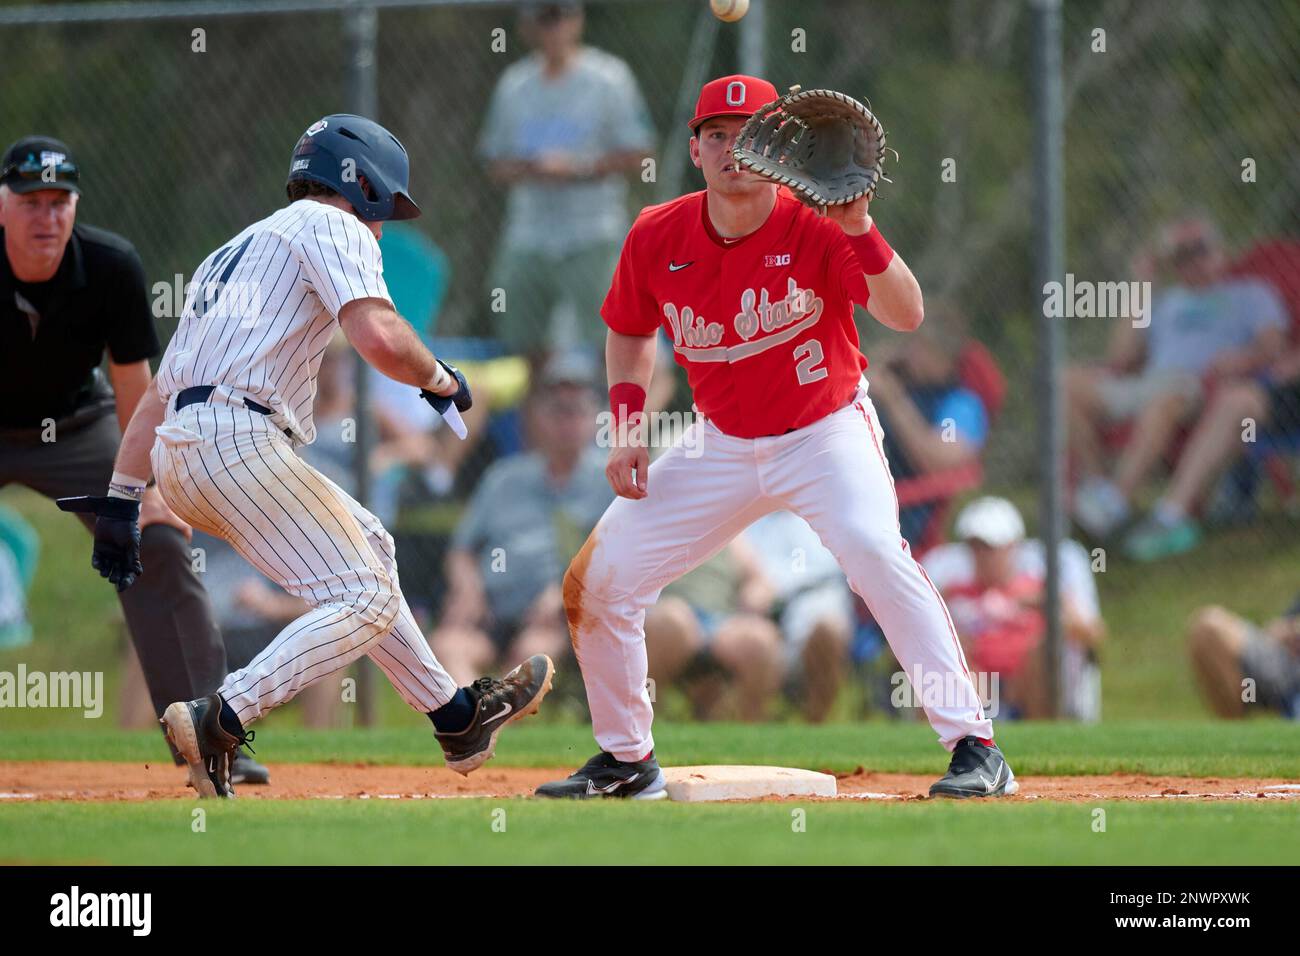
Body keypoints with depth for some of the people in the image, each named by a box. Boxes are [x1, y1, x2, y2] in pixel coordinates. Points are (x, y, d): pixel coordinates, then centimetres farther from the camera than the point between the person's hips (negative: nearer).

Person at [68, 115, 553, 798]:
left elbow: (156, 394, 25)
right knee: (364, 596, -9)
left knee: (366, 549, 23)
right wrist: (440, 380, 5)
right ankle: (216, 724, -23)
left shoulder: (231, 253, 31)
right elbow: (378, 337, -14)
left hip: (176, 458, 10)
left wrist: (120, 501, 22)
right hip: (237, 438, -10)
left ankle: (458, 717, 28)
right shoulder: (329, 224, 5)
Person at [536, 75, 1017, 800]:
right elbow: (631, 334, 12)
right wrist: (628, 427, -1)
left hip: (828, 433, -5)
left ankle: (976, 747, -28)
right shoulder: (657, 238, -8)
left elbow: (907, 316, -32)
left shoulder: (815, 227, -20)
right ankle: (628, 760, 22)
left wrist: (859, 230, -45)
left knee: (874, 548, -32)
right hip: (722, 444, 5)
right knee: (594, 583, 0)